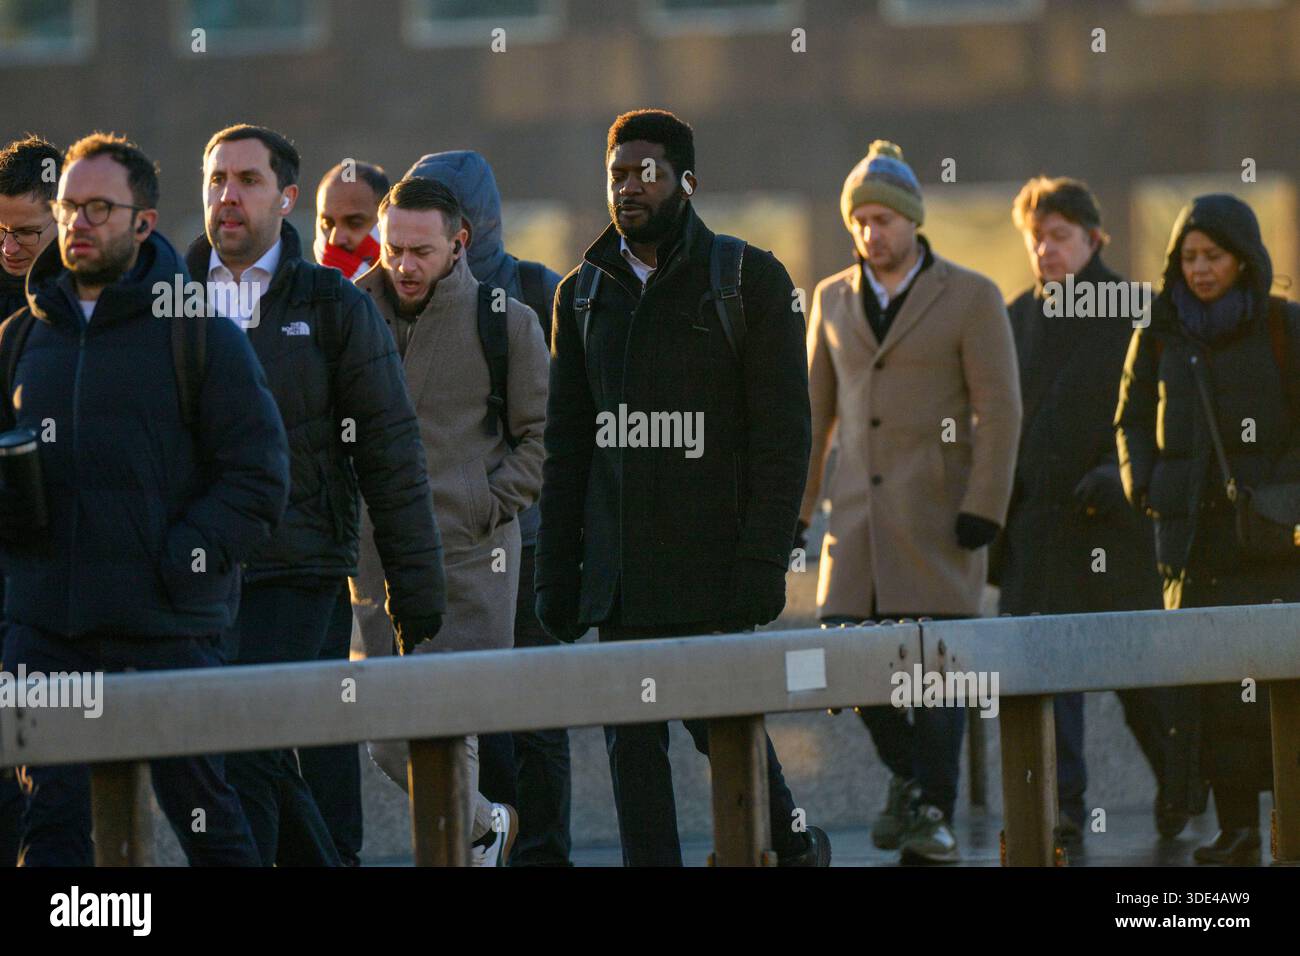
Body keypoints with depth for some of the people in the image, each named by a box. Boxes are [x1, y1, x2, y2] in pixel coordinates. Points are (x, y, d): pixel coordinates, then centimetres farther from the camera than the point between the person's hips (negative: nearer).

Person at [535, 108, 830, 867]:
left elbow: (783, 436, -5)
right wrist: (558, 575, 8)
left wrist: (760, 568, -13)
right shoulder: (584, 292, 13)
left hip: (713, 563, -4)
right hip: (621, 570, 4)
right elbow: (567, 446, 15)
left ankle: (793, 844, 23)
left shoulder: (749, 279, -1)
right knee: (633, 746, 1)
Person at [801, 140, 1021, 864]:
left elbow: (1000, 411, -6)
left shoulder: (971, 297, -3)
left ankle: (936, 815, 6)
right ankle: (909, 771, 14)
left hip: (940, 513, -4)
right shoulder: (834, 300, 11)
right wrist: (796, 506, 9)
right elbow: (817, 410, 15)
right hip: (860, 513, 4)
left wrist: (983, 510, -14)